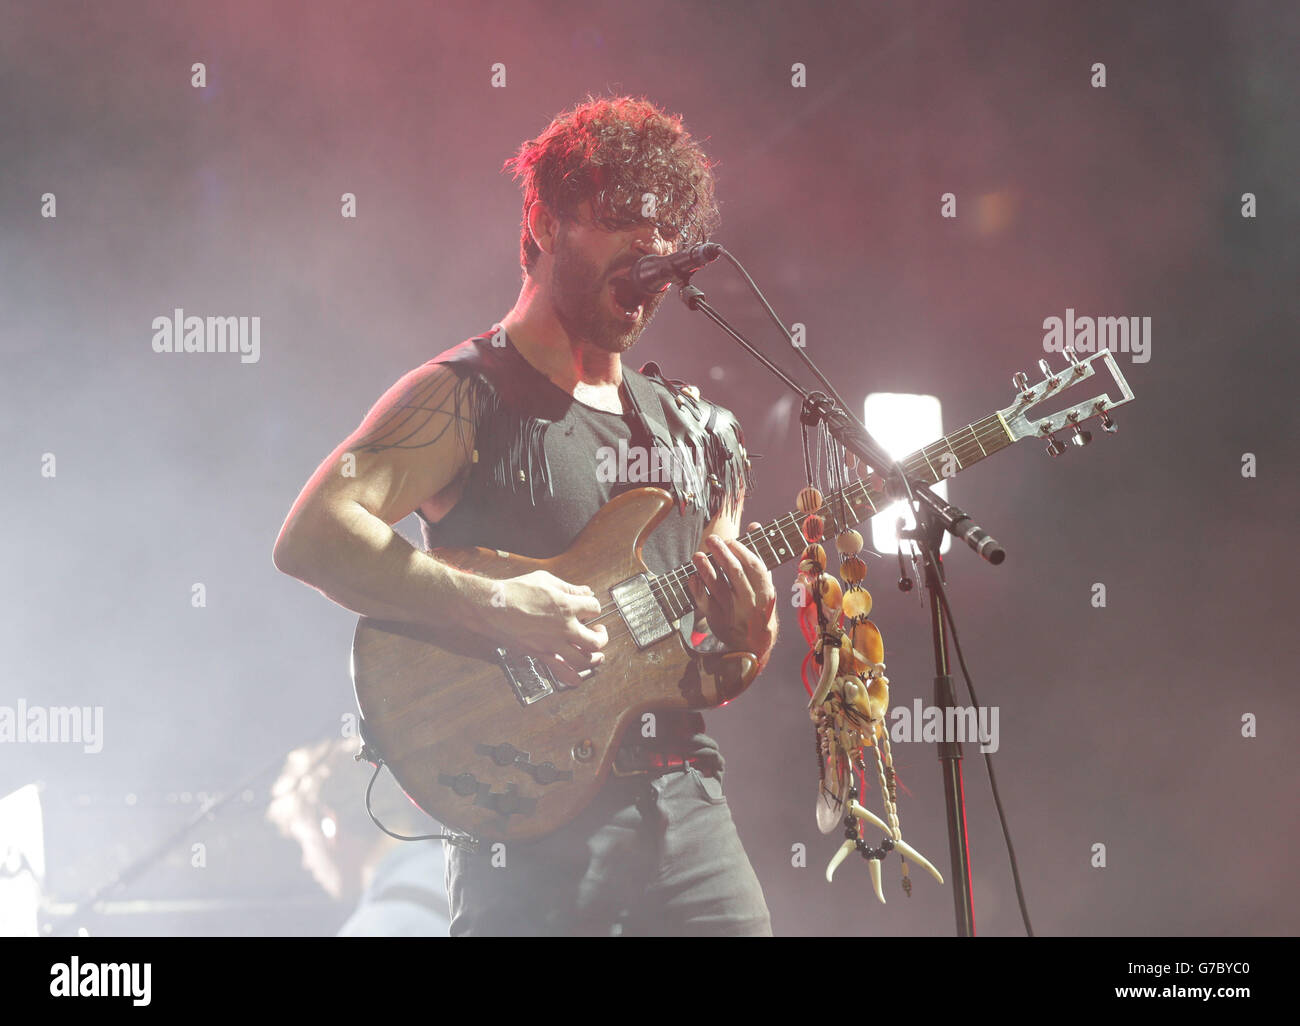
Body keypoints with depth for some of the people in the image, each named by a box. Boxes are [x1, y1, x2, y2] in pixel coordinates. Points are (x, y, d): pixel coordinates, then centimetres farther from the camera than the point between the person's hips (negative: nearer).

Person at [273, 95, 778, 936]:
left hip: (688, 807, 6)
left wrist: (748, 628, -1)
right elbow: (311, 537, -17)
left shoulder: (698, 429, 17)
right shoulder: (467, 396, -3)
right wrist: (501, 605, -23)